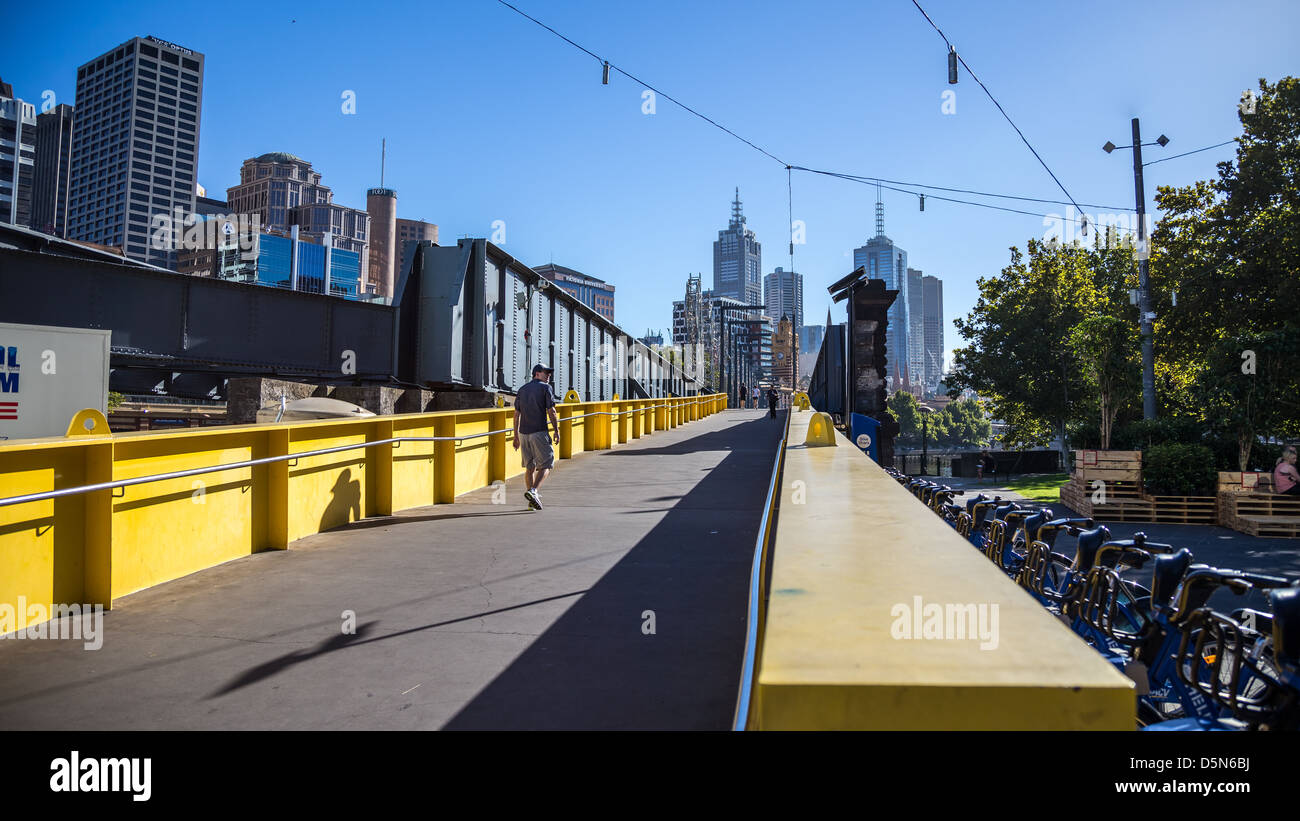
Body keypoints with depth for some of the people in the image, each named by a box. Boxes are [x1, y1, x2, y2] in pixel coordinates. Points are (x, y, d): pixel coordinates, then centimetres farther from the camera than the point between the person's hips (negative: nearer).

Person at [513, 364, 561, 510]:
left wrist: (516, 436, 15)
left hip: (524, 433, 6)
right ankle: (532, 491, -20)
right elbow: (551, 411, -8)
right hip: (539, 432, -6)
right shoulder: (545, 388, -1)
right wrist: (556, 431, -3)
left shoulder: (522, 390, 15)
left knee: (530, 467, 13)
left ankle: (532, 500, 15)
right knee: (546, 466, 1)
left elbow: (517, 414, 13)